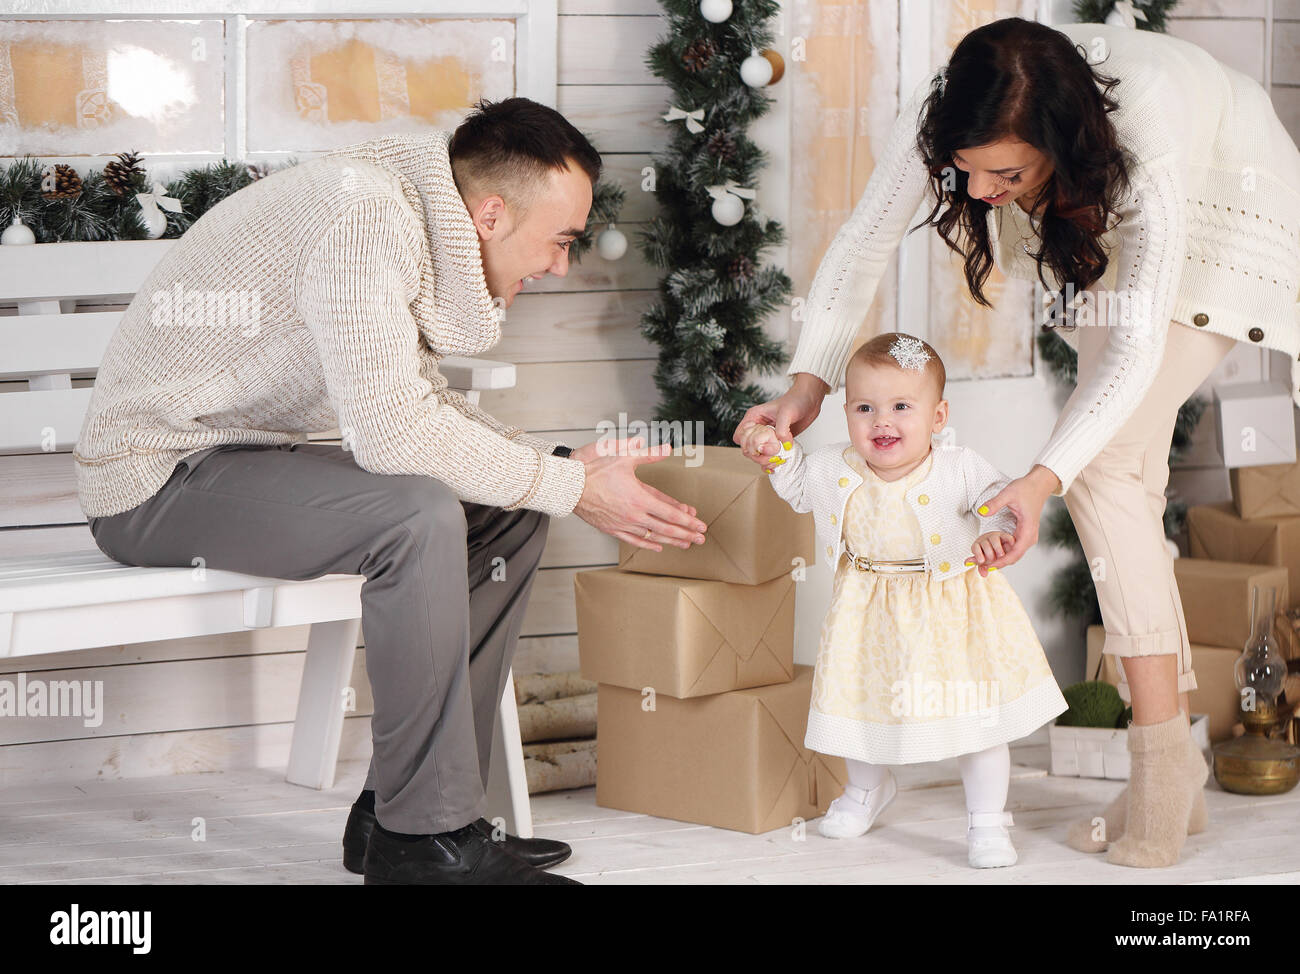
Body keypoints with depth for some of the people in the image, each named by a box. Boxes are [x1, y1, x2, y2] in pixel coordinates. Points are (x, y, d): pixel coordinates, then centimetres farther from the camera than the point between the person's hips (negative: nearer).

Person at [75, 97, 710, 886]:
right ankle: (426, 839, -20)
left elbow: (421, 401, 15)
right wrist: (572, 488, -21)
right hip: (157, 475, -10)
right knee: (419, 516, -30)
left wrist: (560, 462, 0)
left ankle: (397, 811, 4)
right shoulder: (365, 218, -24)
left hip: (245, 455, 10)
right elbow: (391, 432, -30)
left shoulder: (417, 223, 7)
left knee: (509, 510, 5)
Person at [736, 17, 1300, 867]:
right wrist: (808, 381, -26)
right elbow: (865, 240, -15)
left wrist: (1045, 480, -48)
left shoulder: (1149, 136, -43)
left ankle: (1163, 759, -19)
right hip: (1109, 227, 7)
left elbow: (1135, 348, -39)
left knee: (1104, 460, -22)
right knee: (1128, 484, 3)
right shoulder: (942, 113, -28)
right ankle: (1176, 778, 9)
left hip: (1227, 220, -7)